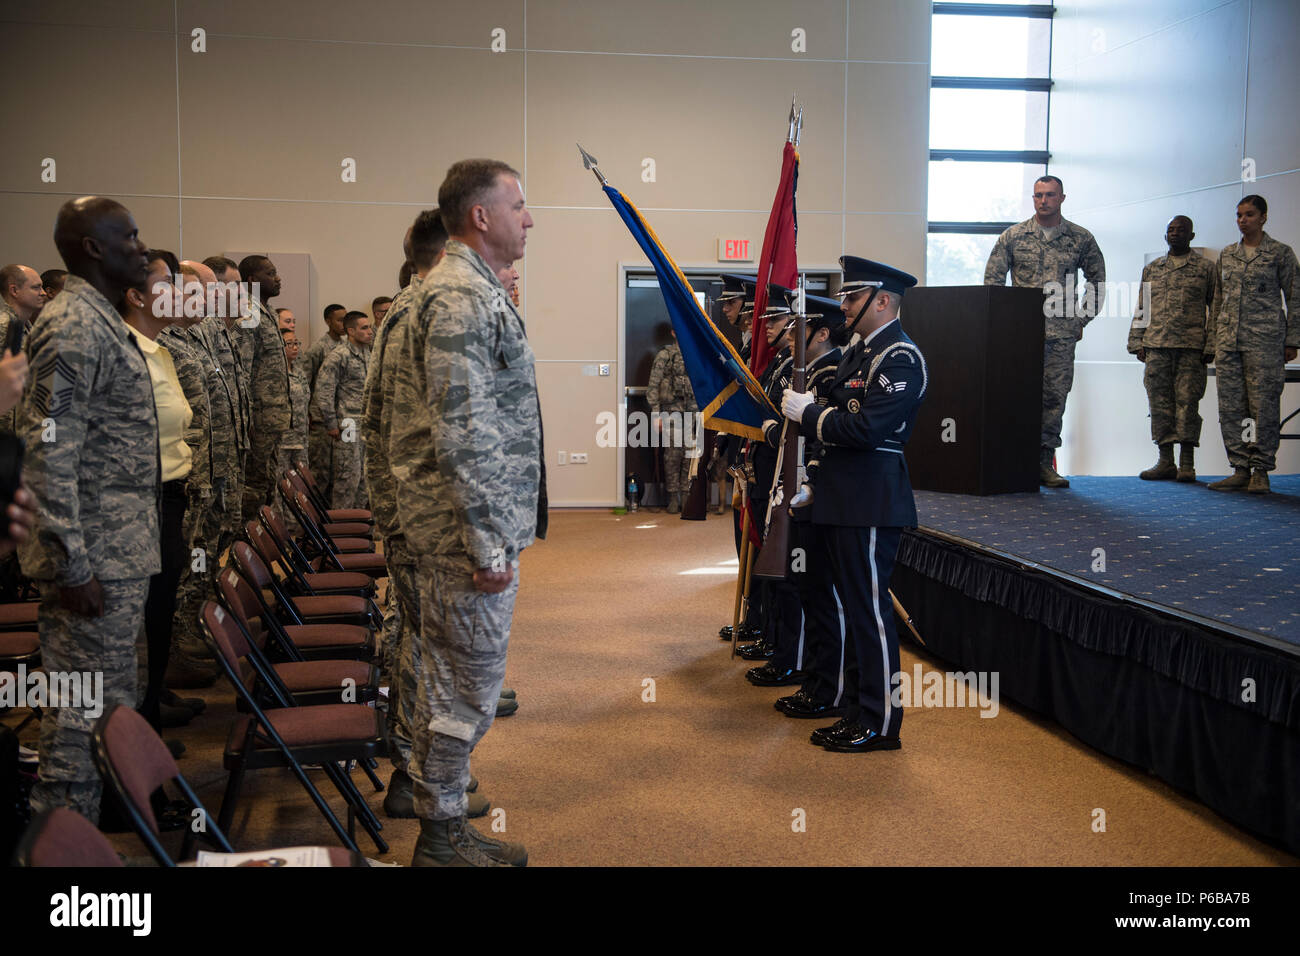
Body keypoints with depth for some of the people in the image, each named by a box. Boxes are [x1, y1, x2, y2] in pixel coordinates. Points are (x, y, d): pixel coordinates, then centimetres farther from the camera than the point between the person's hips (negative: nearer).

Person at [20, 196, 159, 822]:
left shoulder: (104, 321, 17)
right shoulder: (73, 327, -16)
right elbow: (50, 457, -22)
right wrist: (73, 569, -23)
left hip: (122, 555, 10)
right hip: (96, 559, -10)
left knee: (114, 702, 18)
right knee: (85, 708, -2)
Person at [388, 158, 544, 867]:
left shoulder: (474, 290, 18)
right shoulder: (460, 296, -16)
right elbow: (461, 432, -23)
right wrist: (489, 544, -23)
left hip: (478, 522, 11)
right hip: (468, 526, -11)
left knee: (454, 676, 16)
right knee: (468, 683, -1)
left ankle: (441, 826, 28)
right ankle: (441, 840, 13)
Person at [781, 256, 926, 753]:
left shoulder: (901, 357, -14)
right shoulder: (860, 351, 17)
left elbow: (866, 428, -24)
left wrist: (807, 412, -14)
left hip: (871, 503, -10)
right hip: (843, 501, 10)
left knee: (870, 610, -4)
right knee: (856, 608, 15)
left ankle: (881, 725, 6)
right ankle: (858, 712, 26)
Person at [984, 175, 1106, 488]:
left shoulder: (1081, 238, 7)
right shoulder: (1013, 236, 5)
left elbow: (1097, 280, 17)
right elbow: (992, 279, 7)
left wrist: (1081, 319, 10)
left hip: (1061, 334, 1)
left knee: (1055, 397, 1)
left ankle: (1044, 462, 7)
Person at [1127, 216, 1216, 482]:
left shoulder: (1206, 268, 7)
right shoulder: (1151, 269, 17)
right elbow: (1141, 309, 17)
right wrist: (1137, 343, 8)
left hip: (1191, 348, -3)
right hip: (1156, 345, 3)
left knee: (1187, 401, -4)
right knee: (1160, 402, 3)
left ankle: (1187, 464, 1)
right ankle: (1165, 461, 9)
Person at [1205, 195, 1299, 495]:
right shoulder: (1226, 255, 16)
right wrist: (1211, 342, 14)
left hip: (1264, 340, -4)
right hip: (1228, 341, 4)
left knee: (1264, 405, -5)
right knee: (1230, 406, 1)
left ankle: (1261, 471, 2)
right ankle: (1240, 469, 8)